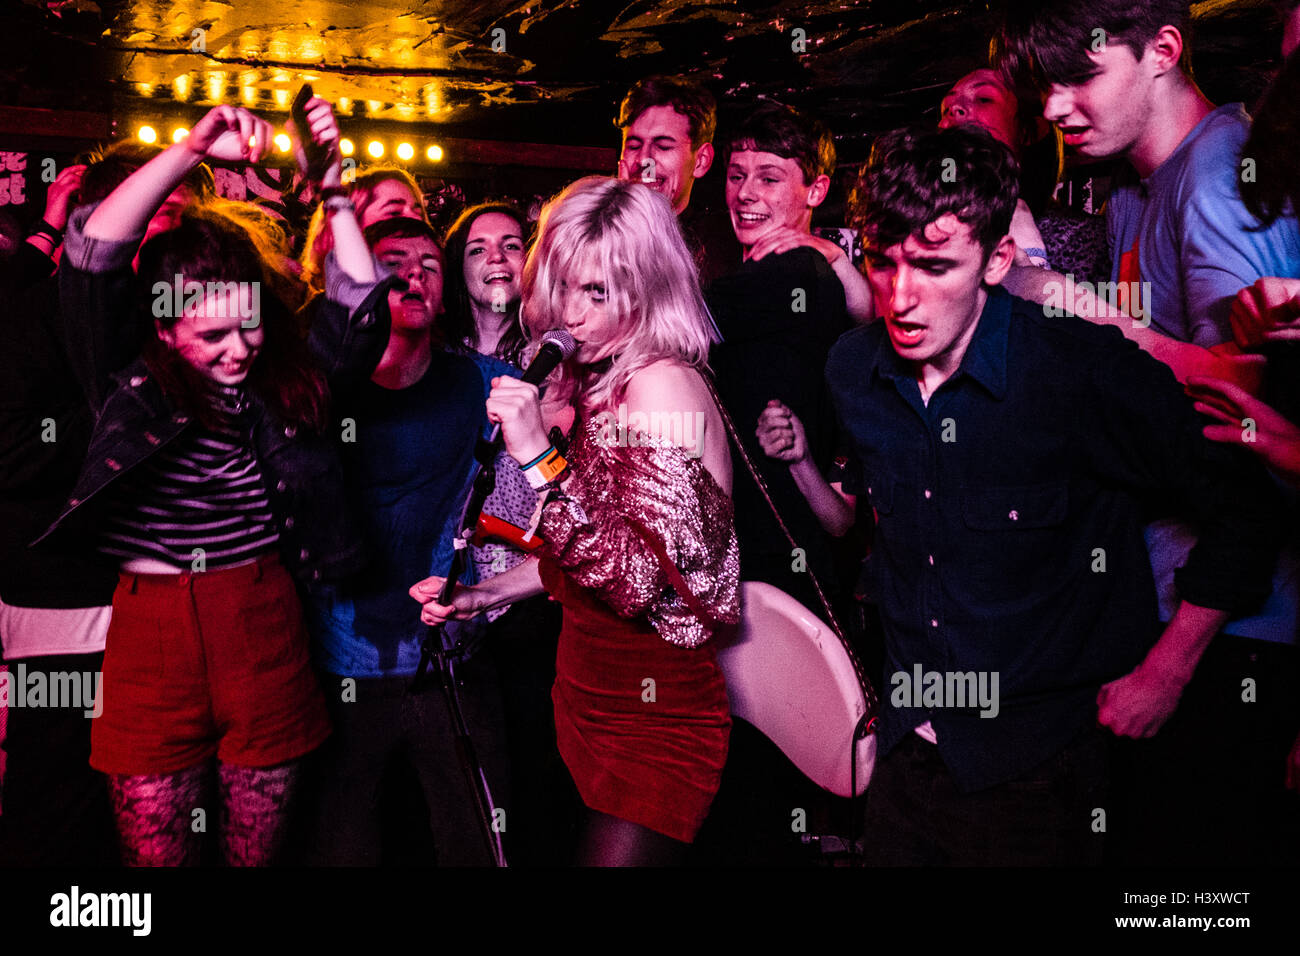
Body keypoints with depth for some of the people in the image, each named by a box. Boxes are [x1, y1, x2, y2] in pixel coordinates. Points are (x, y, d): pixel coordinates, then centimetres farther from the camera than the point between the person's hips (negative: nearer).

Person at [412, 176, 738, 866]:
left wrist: (542, 459, -29)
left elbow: (639, 580, -26)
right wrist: (487, 594, 10)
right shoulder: (599, 384, 7)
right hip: (588, 699, 9)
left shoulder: (664, 385, -19)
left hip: (653, 723, -9)